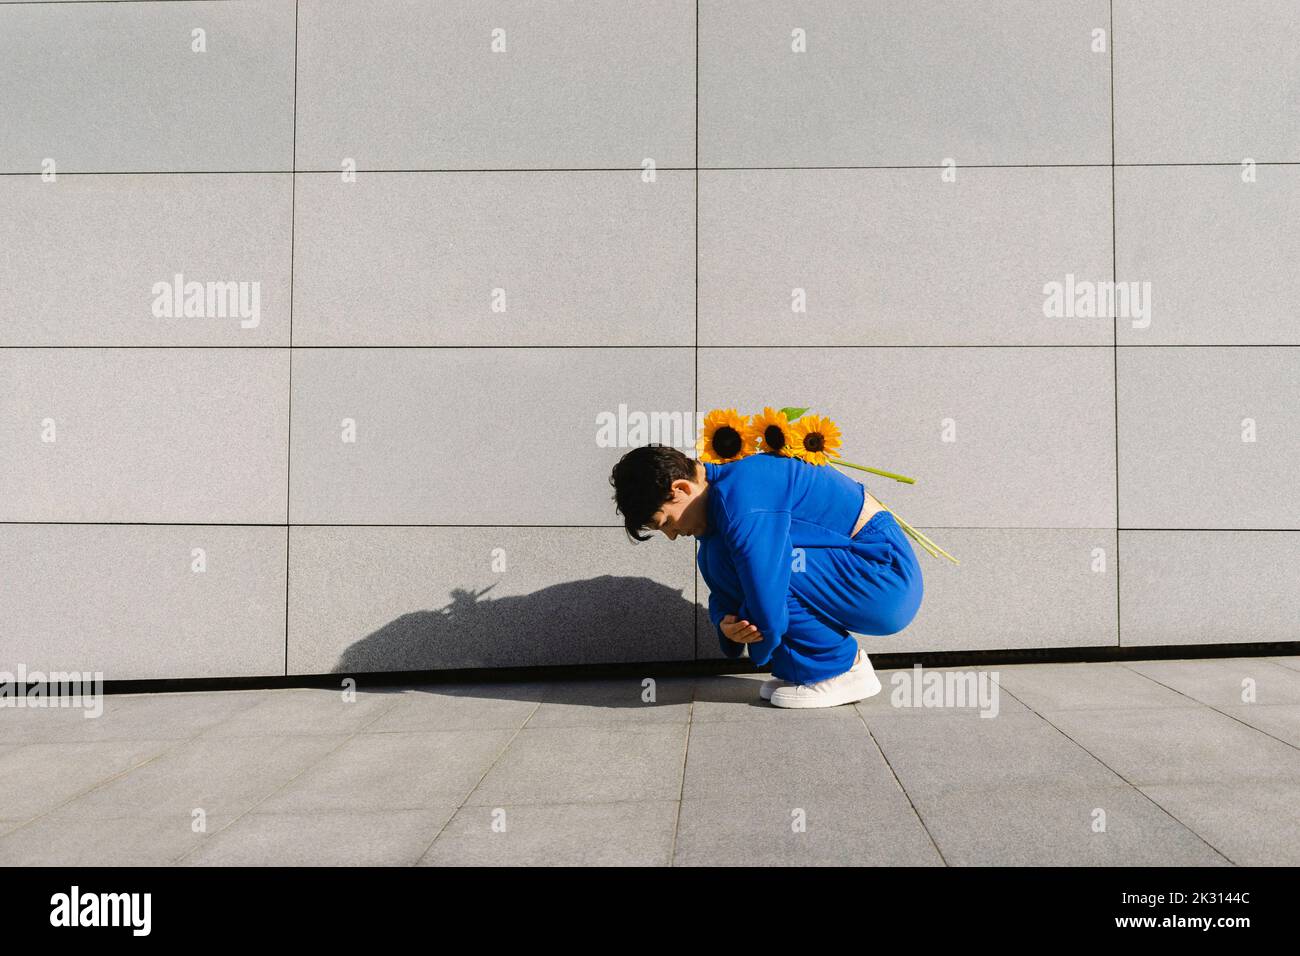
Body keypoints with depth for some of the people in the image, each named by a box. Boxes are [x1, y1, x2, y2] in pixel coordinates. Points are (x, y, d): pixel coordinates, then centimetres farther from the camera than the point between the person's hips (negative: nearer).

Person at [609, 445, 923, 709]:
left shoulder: (741, 501, -24)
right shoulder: (718, 494, 8)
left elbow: (767, 608, -24)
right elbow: (724, 590, 14)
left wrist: (759, 655, -4)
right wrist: (726, 624, -8)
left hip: (886, 578, -10)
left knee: (725, 559, -21)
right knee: (715, 559, 6)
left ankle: (845, 671, -8)